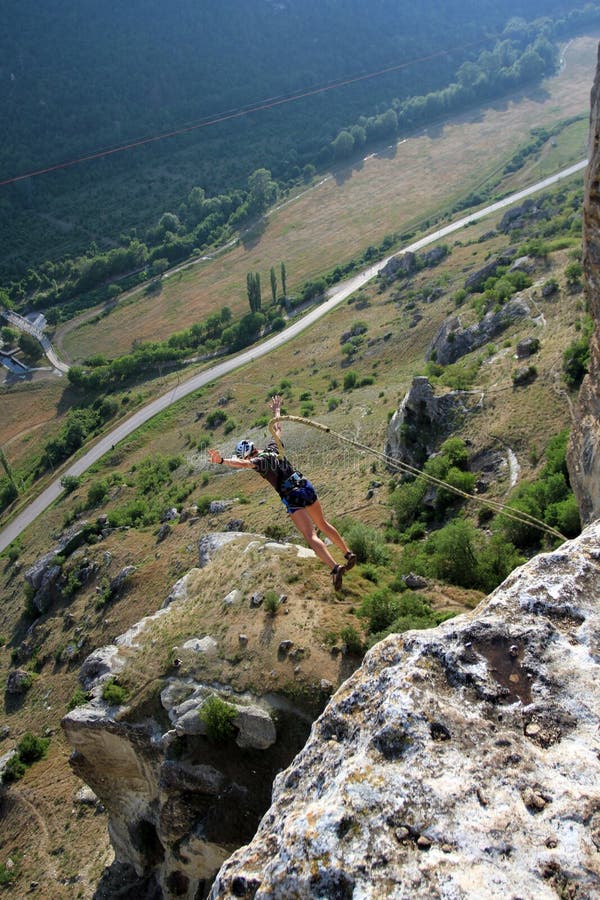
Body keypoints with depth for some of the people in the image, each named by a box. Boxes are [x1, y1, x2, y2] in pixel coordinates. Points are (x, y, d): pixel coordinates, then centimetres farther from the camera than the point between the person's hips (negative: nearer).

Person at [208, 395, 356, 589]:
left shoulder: (260, 461, -12)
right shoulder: (273, 447, 8)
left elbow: (243, 464, -35)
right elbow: (277, 429, 26)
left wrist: (222, 460, -48)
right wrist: (276, 410, 42)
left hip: (292, 498, -8)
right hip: (306, 487, 8)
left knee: (310, 536, -8)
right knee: (322, 524, 23)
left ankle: (335, 568, -20)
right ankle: (348, 554, 30)